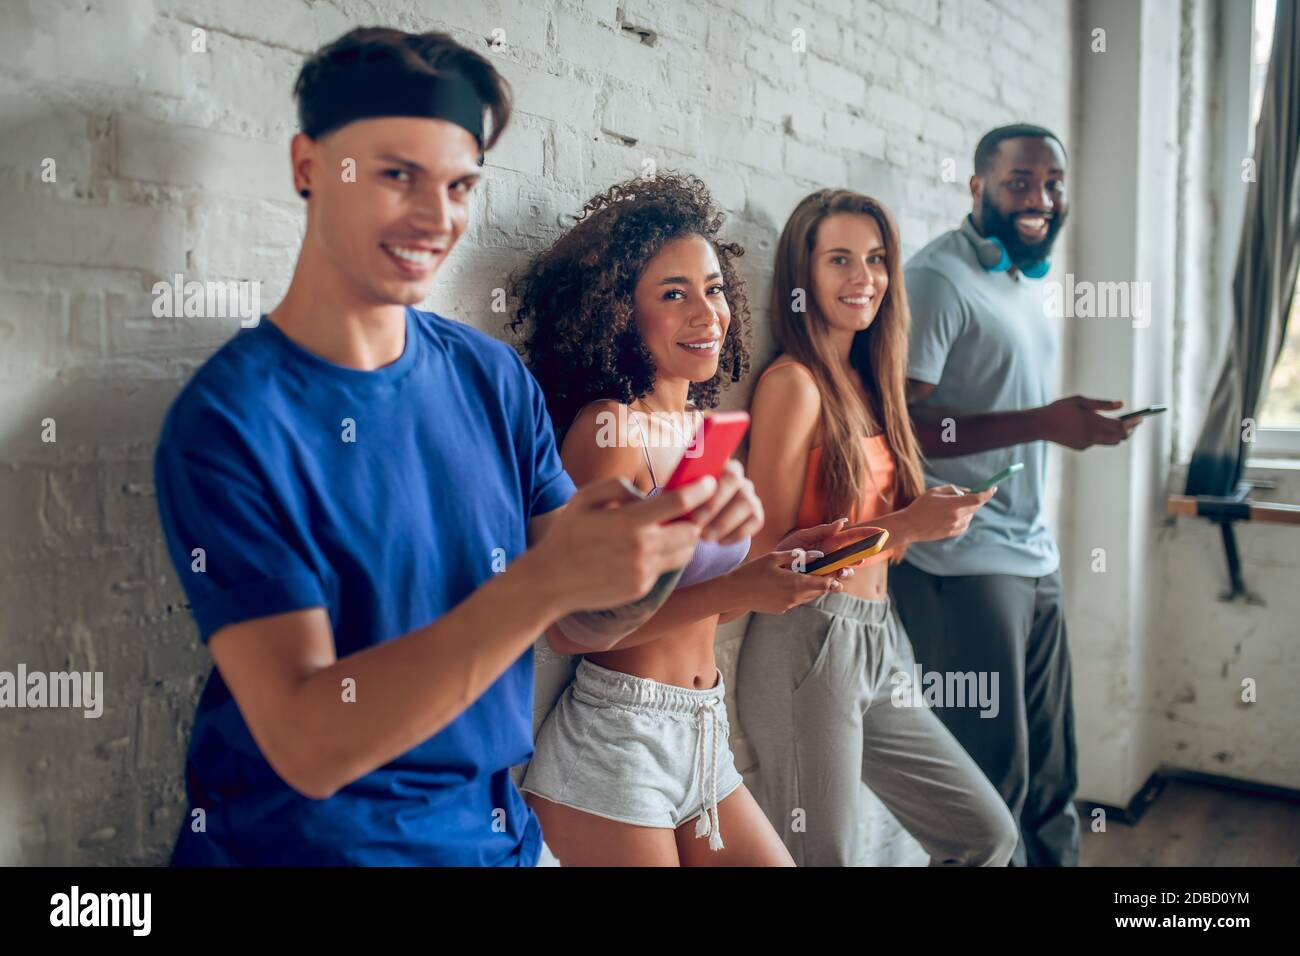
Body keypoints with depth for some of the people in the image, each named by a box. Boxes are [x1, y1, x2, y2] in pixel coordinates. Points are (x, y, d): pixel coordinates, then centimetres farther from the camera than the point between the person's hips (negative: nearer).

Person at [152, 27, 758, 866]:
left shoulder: (493, 377, -6)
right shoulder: (227, 422, -19)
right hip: (308, 835, -4)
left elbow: (584, 621, -3)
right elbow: (309, 745, -25)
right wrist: (544, 580, -34)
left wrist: (666, 534, -22)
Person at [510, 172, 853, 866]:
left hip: (702, 738, 7)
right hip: (614, 739, -7)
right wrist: (736, 590, -24)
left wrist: (775, 563, -2)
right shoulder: (609, 426, -17)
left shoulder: (707, 431, 5)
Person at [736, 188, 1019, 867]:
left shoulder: (862, 380, 11)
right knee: (826, 855, 6)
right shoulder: (793, 382, -13)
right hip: (807, 646, -8)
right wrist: (906, 525, -18)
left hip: (876, 646, 8)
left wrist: (930, 515, -3)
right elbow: (769, 552, -17)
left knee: (988, 835, 17)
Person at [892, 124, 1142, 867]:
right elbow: (895, 423, -21)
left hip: (1036, 559, 8)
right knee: (993, 782, 2)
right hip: (963, 570, -8)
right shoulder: (939, 277, -11)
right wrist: (1043, 423, -22)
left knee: (1052, 776, 15)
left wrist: (1074, 422, 5)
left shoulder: (1027, 281, 16)